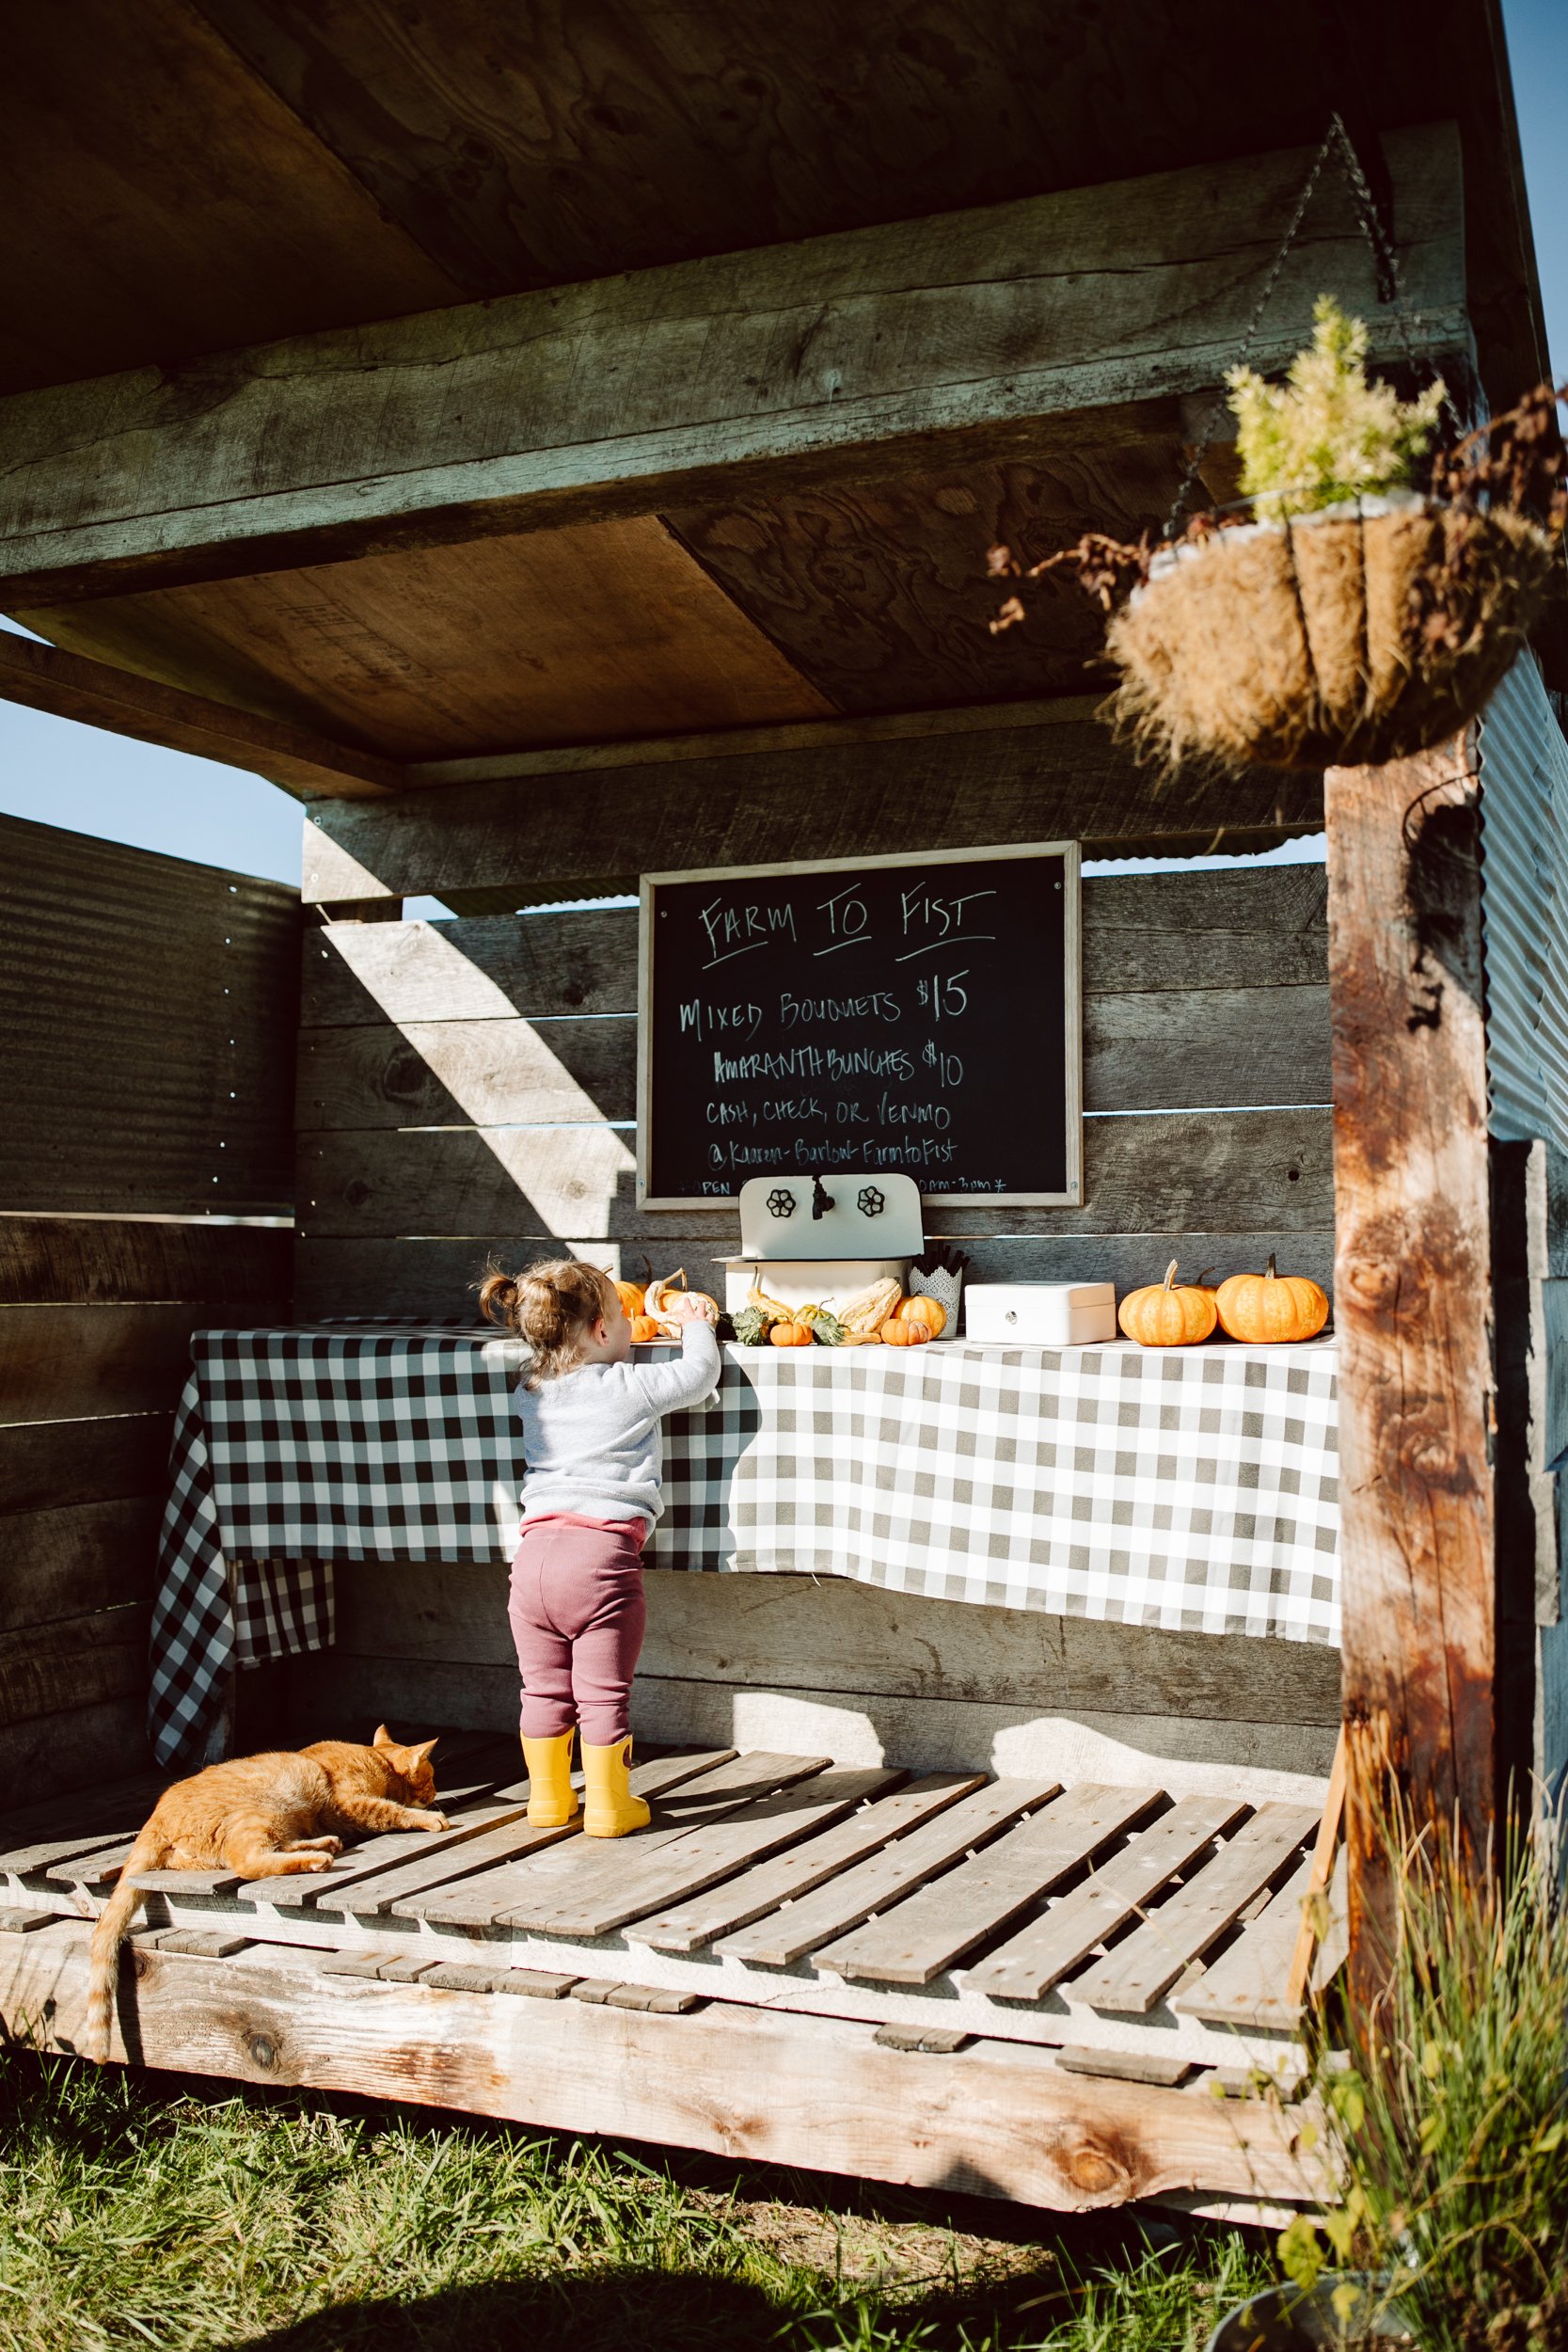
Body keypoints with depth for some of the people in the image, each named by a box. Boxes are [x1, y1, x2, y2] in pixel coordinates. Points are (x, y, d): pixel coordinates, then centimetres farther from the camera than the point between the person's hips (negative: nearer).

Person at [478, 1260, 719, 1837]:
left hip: (535, 1553, 5)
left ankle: (548, 1799, 29)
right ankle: (608, 1806, 15)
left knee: (543, 1691, 16)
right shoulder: (632, 1387, -2)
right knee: (604, 1696, 6)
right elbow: (699, 1375, 10)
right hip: (602, 1555, -5)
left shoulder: (532, 1391, 15)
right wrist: (697, 1323, 29)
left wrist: (664, 1319, 41)